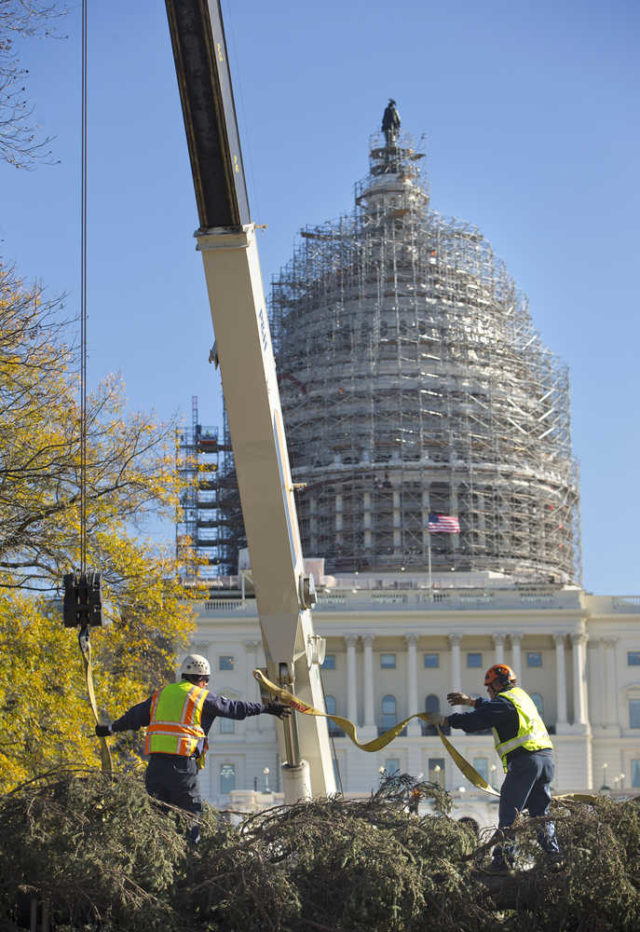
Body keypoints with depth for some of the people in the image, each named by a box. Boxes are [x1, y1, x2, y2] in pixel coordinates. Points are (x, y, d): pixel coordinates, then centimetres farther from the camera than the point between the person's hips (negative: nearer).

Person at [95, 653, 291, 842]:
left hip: (155, 764, 5)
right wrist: (267, 708, 21)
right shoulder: (202, 697, 3)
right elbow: (235, 708, 9)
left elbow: (135, 716, 30)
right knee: (191, 815, 0)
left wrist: (111, 728, 45)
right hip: (182, 765, -5)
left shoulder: (161, 694, 19)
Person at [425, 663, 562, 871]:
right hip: (546, 757, 9)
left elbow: (477, 720, -10)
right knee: (540, 812, 13)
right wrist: (470, 701, 38)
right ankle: (553, 854, 3)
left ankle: (503, 859, -10)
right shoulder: (520, 695, 23)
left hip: (525, 760, -9)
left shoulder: (504, 701, -5)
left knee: (509, 813, -6)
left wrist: (445, 720, -2)